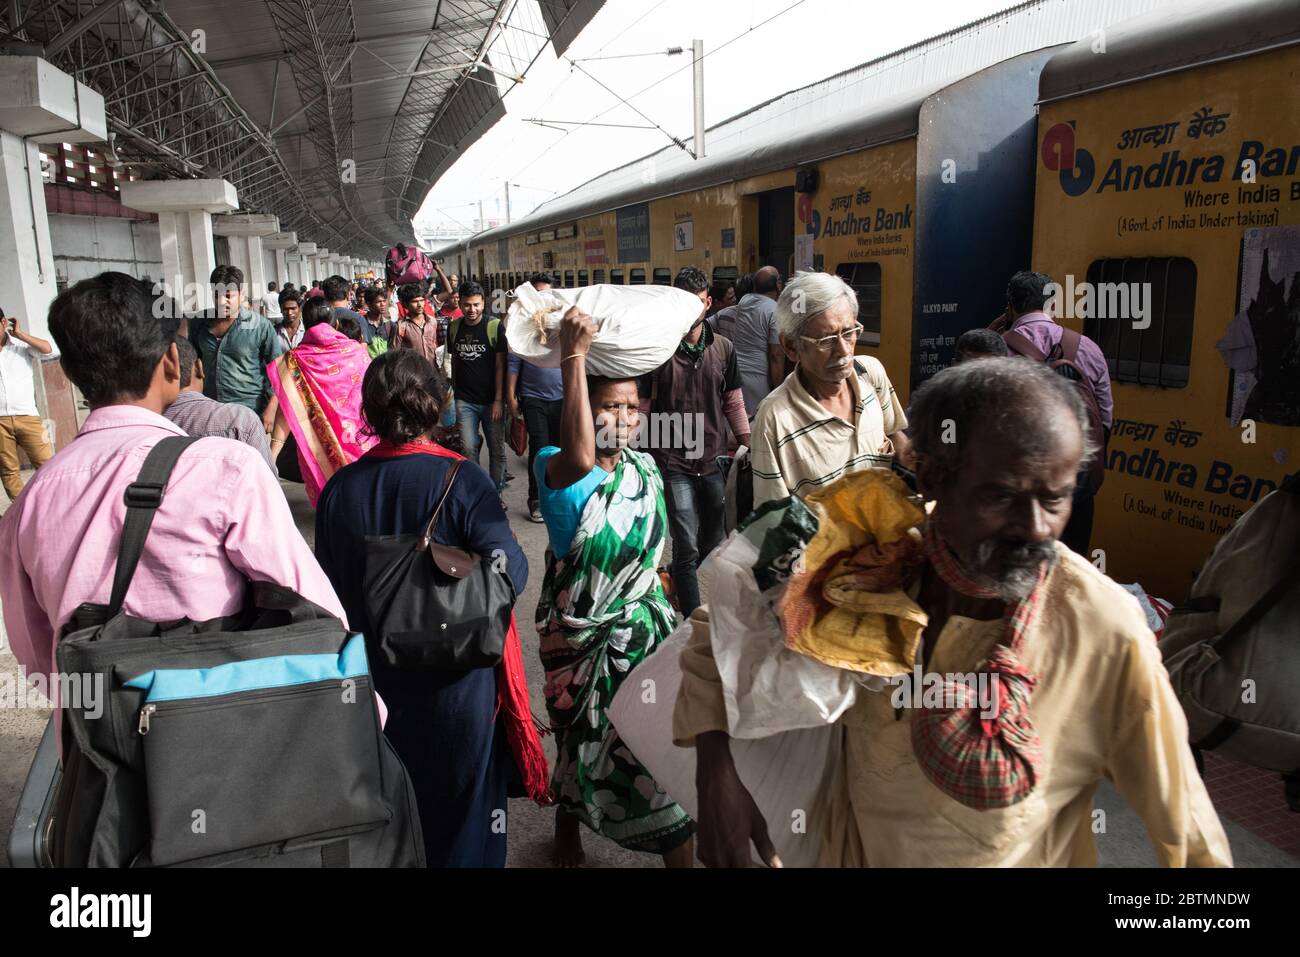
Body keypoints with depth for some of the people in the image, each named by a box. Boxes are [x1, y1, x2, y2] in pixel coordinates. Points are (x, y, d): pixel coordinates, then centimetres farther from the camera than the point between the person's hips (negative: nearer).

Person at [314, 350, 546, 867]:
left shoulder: (338, 488, -8)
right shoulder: (461, 480, -19)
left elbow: (327, 586, 0)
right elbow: (510, 573, -22)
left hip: (373, 683, 4)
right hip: (456, 684, -3)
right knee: (461, 810, 18)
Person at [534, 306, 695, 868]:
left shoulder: (645, 469, 0)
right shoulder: (557, 469, -20)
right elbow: (579, 458, -46)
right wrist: (574, 356, -44)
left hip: (645, 625, 4)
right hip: (583, 635, -4)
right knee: (582, 742, 17)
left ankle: (680, 852, 23)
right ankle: (567, 825, 47)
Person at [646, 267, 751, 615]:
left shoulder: (722, 348, 5)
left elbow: (734, 403, 12)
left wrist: (750, 446, 7)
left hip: (714, 460, 5)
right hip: (674, 463, -4)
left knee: (713, 544, 15)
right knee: (688, 547, -5)